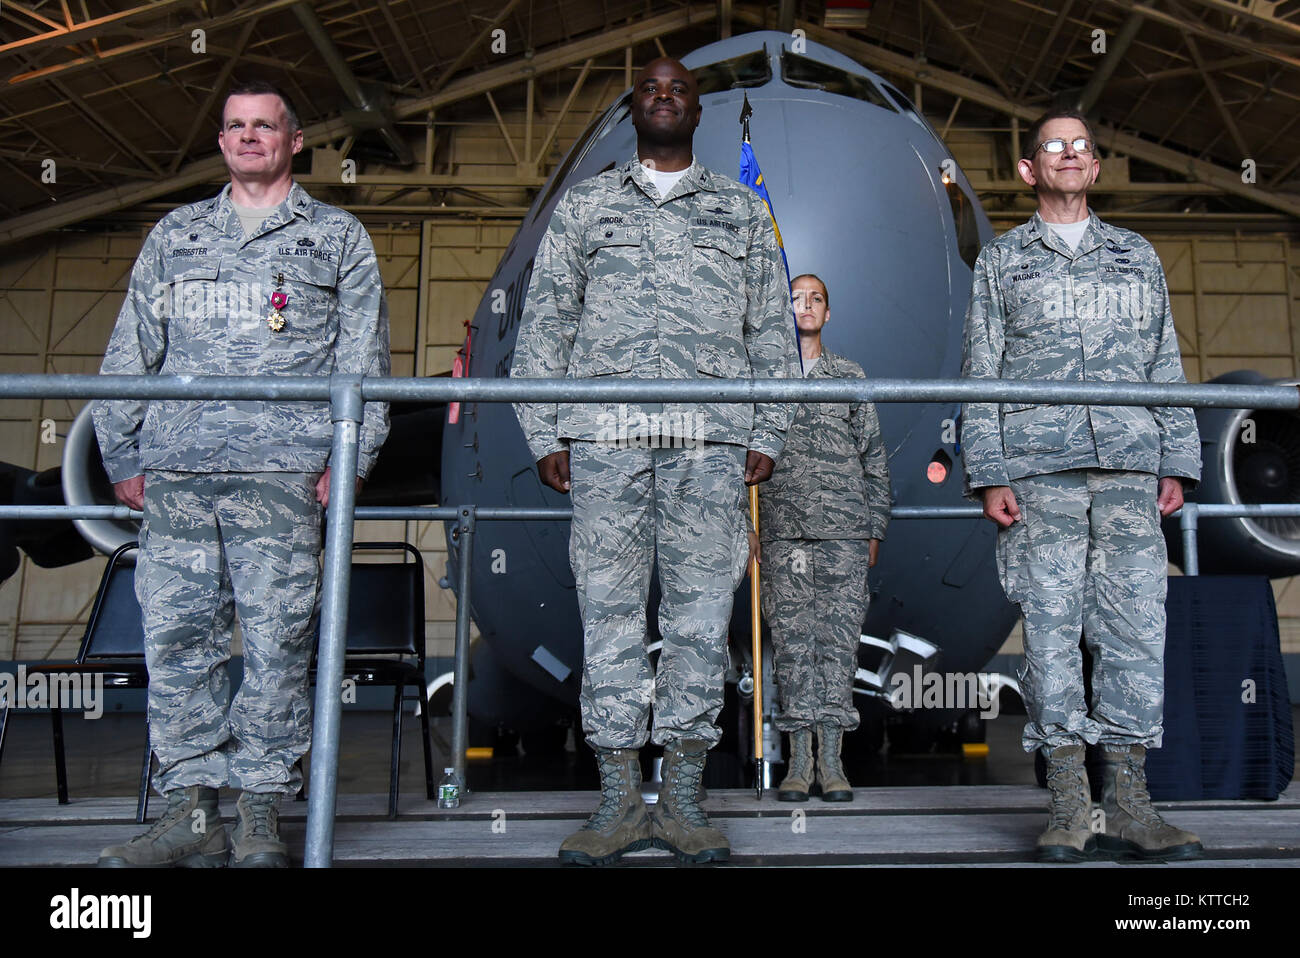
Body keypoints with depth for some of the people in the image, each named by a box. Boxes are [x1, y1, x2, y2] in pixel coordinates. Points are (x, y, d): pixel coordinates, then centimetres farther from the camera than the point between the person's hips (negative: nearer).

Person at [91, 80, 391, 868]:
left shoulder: (338, 237, 14)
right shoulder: (175, 236, 23)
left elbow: (364, 360, 6)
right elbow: (130, 352, 21)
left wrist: (349, 458, -5)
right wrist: (123, 456, 12)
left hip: (282, 471, -3)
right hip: (175, 474, 4)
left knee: (276, 641, -5)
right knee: (176, 635, 1)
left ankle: (261, 815, 5)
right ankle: (192, 809, 11)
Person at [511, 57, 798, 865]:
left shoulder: (743, 210, 19)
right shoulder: (585, 205, 18)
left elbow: (773, 330, 15)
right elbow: (545, 323, 12)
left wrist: (768, 433, 4)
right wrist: (545, 433, 3)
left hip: (713, 437, 0)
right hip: (605, 435, 0)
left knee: (703, 615, -1)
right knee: (610, 611, -1)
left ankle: (684, 803, 9)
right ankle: (620, 803, 7)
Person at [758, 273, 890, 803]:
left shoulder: (852, 377, 16)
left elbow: (874, 457, 16)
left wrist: (874, 527, 9)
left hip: (844, 528, 1)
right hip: (783, 529, 0)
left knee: (838, 639, -2)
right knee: (792, 640, -1)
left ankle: (832, 761, 4)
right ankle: (799, 760, 6)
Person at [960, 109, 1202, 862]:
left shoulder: (1138, 257, 22)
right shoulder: (1001, 261, 16)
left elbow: (1166, 366, 18)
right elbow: (982, 372, 8)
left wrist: (1177, 461, 6)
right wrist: (988, 474, -3)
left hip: (1130, 467, 2)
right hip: (1039, 468, -2)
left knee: (1137, 624, -4)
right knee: (1052, 626, -5)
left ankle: (1129, 805, 3)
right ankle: (1070, 808, 1)